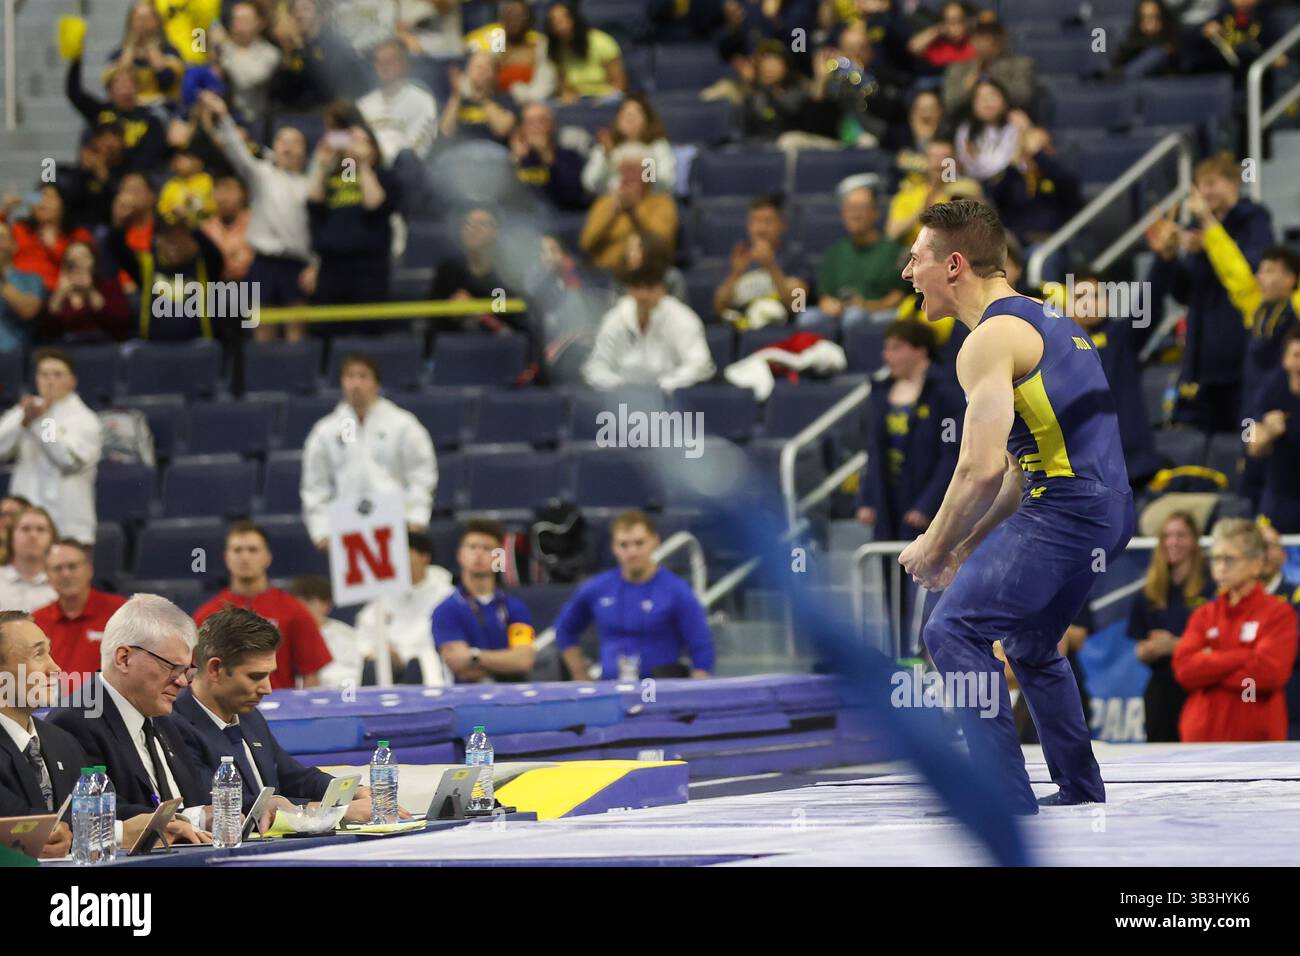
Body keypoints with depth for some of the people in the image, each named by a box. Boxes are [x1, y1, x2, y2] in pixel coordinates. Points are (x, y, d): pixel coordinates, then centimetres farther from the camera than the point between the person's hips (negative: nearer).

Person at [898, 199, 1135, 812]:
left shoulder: (990, 339, -10)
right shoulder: (1043, 320, 21)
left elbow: (983, 469, -18)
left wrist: (934, 549, -5)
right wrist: (967, 544, 23)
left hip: (1063, 509, -10)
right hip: (1110, 505, 10)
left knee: (952, 632, -12)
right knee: (1031, 648, 27)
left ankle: (1010, 807, -17)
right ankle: (1082, 795, 32)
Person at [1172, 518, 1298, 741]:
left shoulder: (1278, 613, 1)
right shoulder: (1204, 615, 14)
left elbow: (1268, 672, -14)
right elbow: (1183, 668, -1)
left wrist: (1208, 667, -5)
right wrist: (1242, 657, -10)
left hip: (1256, 738, -4)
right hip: (1200, 737, 4)